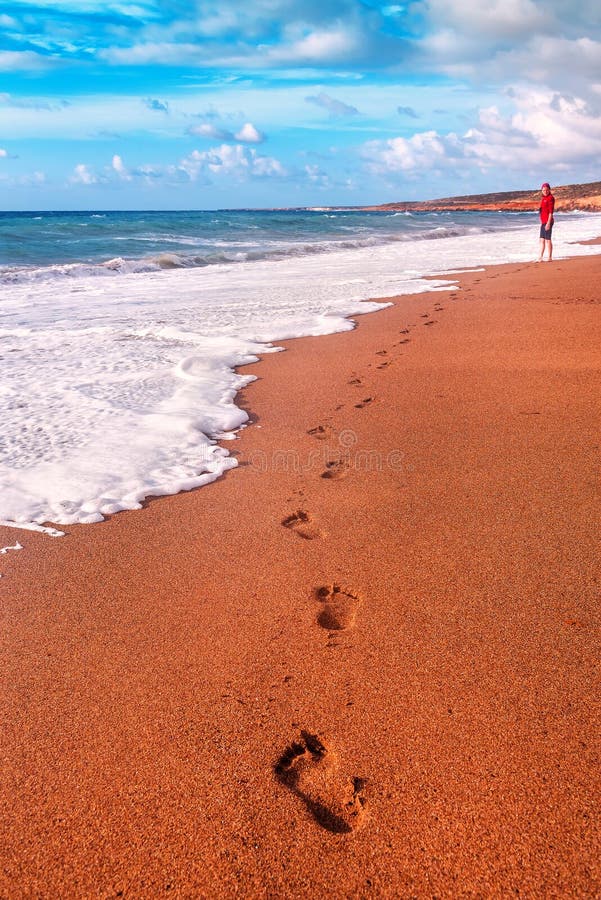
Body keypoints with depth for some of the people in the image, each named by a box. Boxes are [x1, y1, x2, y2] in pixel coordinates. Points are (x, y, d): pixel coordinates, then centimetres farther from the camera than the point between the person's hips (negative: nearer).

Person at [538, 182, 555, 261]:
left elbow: (551, 211, -16)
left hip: (548, 221, -9)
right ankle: (541, 257, 17)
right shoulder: (543, 198, 15)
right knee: (542, 240, 11)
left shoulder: (550, 198, -10)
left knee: (547, 240, -5)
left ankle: (550, 257, 0)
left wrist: (548, 223, -21)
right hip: (543, 222, 9)